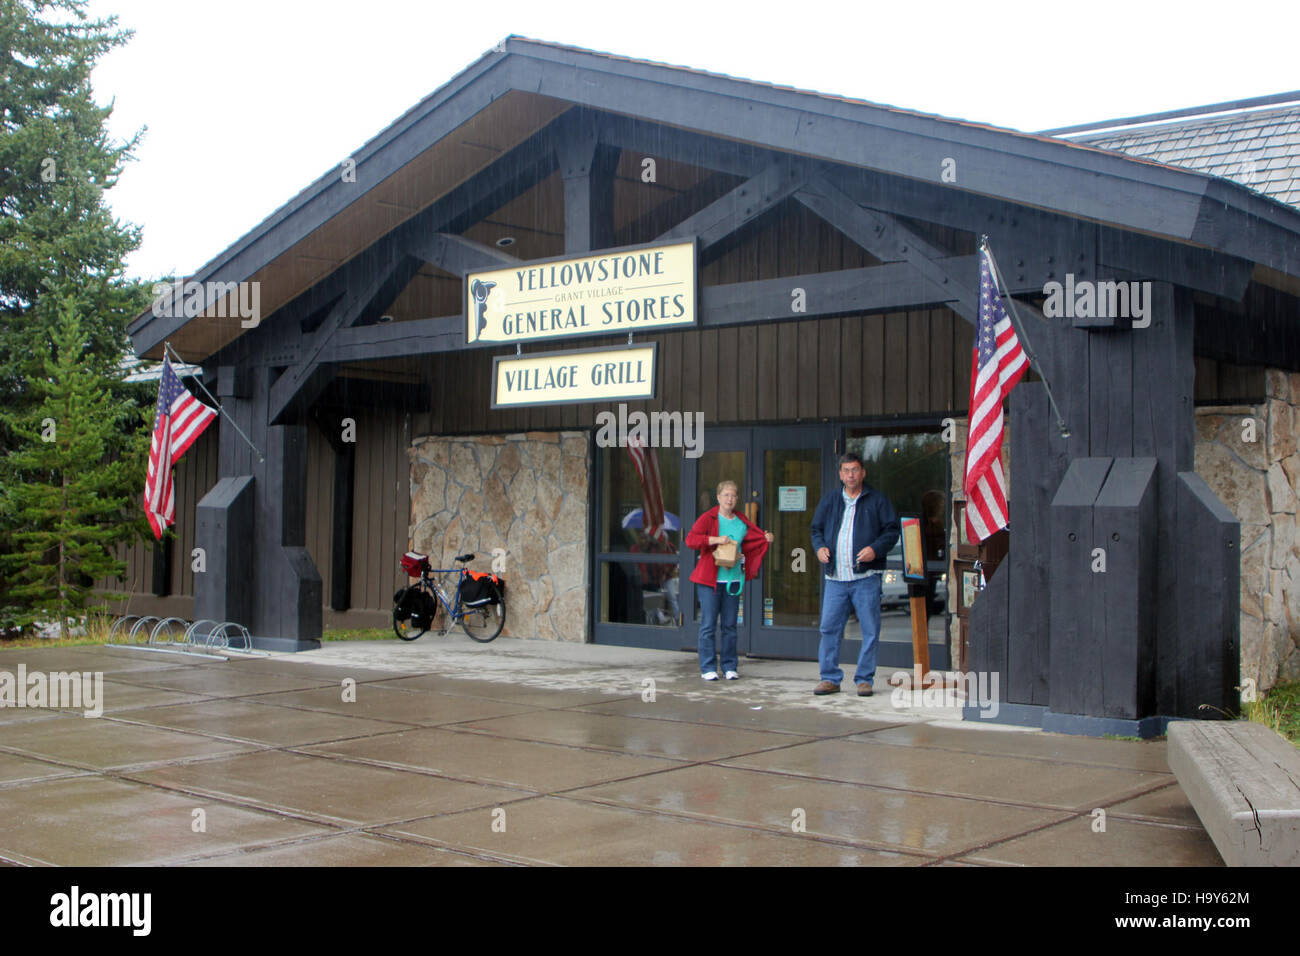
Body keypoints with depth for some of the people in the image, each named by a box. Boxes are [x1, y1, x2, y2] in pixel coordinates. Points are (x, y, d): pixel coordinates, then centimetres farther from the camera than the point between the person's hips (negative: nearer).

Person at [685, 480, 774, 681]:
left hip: (733, 579, 4)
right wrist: (715, 539, -23)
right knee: (708, 625, -3)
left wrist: (767, 538, 3)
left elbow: (758, 535, 25)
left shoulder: (742, 521, 12)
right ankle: (708, 668, 3)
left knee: (730, 625, 8)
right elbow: (690, 540, -12)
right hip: (709, 580, -4)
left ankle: (730, 667, 15)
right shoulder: (708, 518, -2)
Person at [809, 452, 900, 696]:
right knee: (829, 628, 2)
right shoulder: (830, 500, 14)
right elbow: (817, 528, 20)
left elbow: (892, 531, 2)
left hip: (866, 577, -3)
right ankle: (830, 678, 11)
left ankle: (864, 679, 9)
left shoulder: (877, 500, 3)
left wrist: (876, 549, -15)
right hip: (835, 578, 3)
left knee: (870, 630, 0)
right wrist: (819, 547, -1)